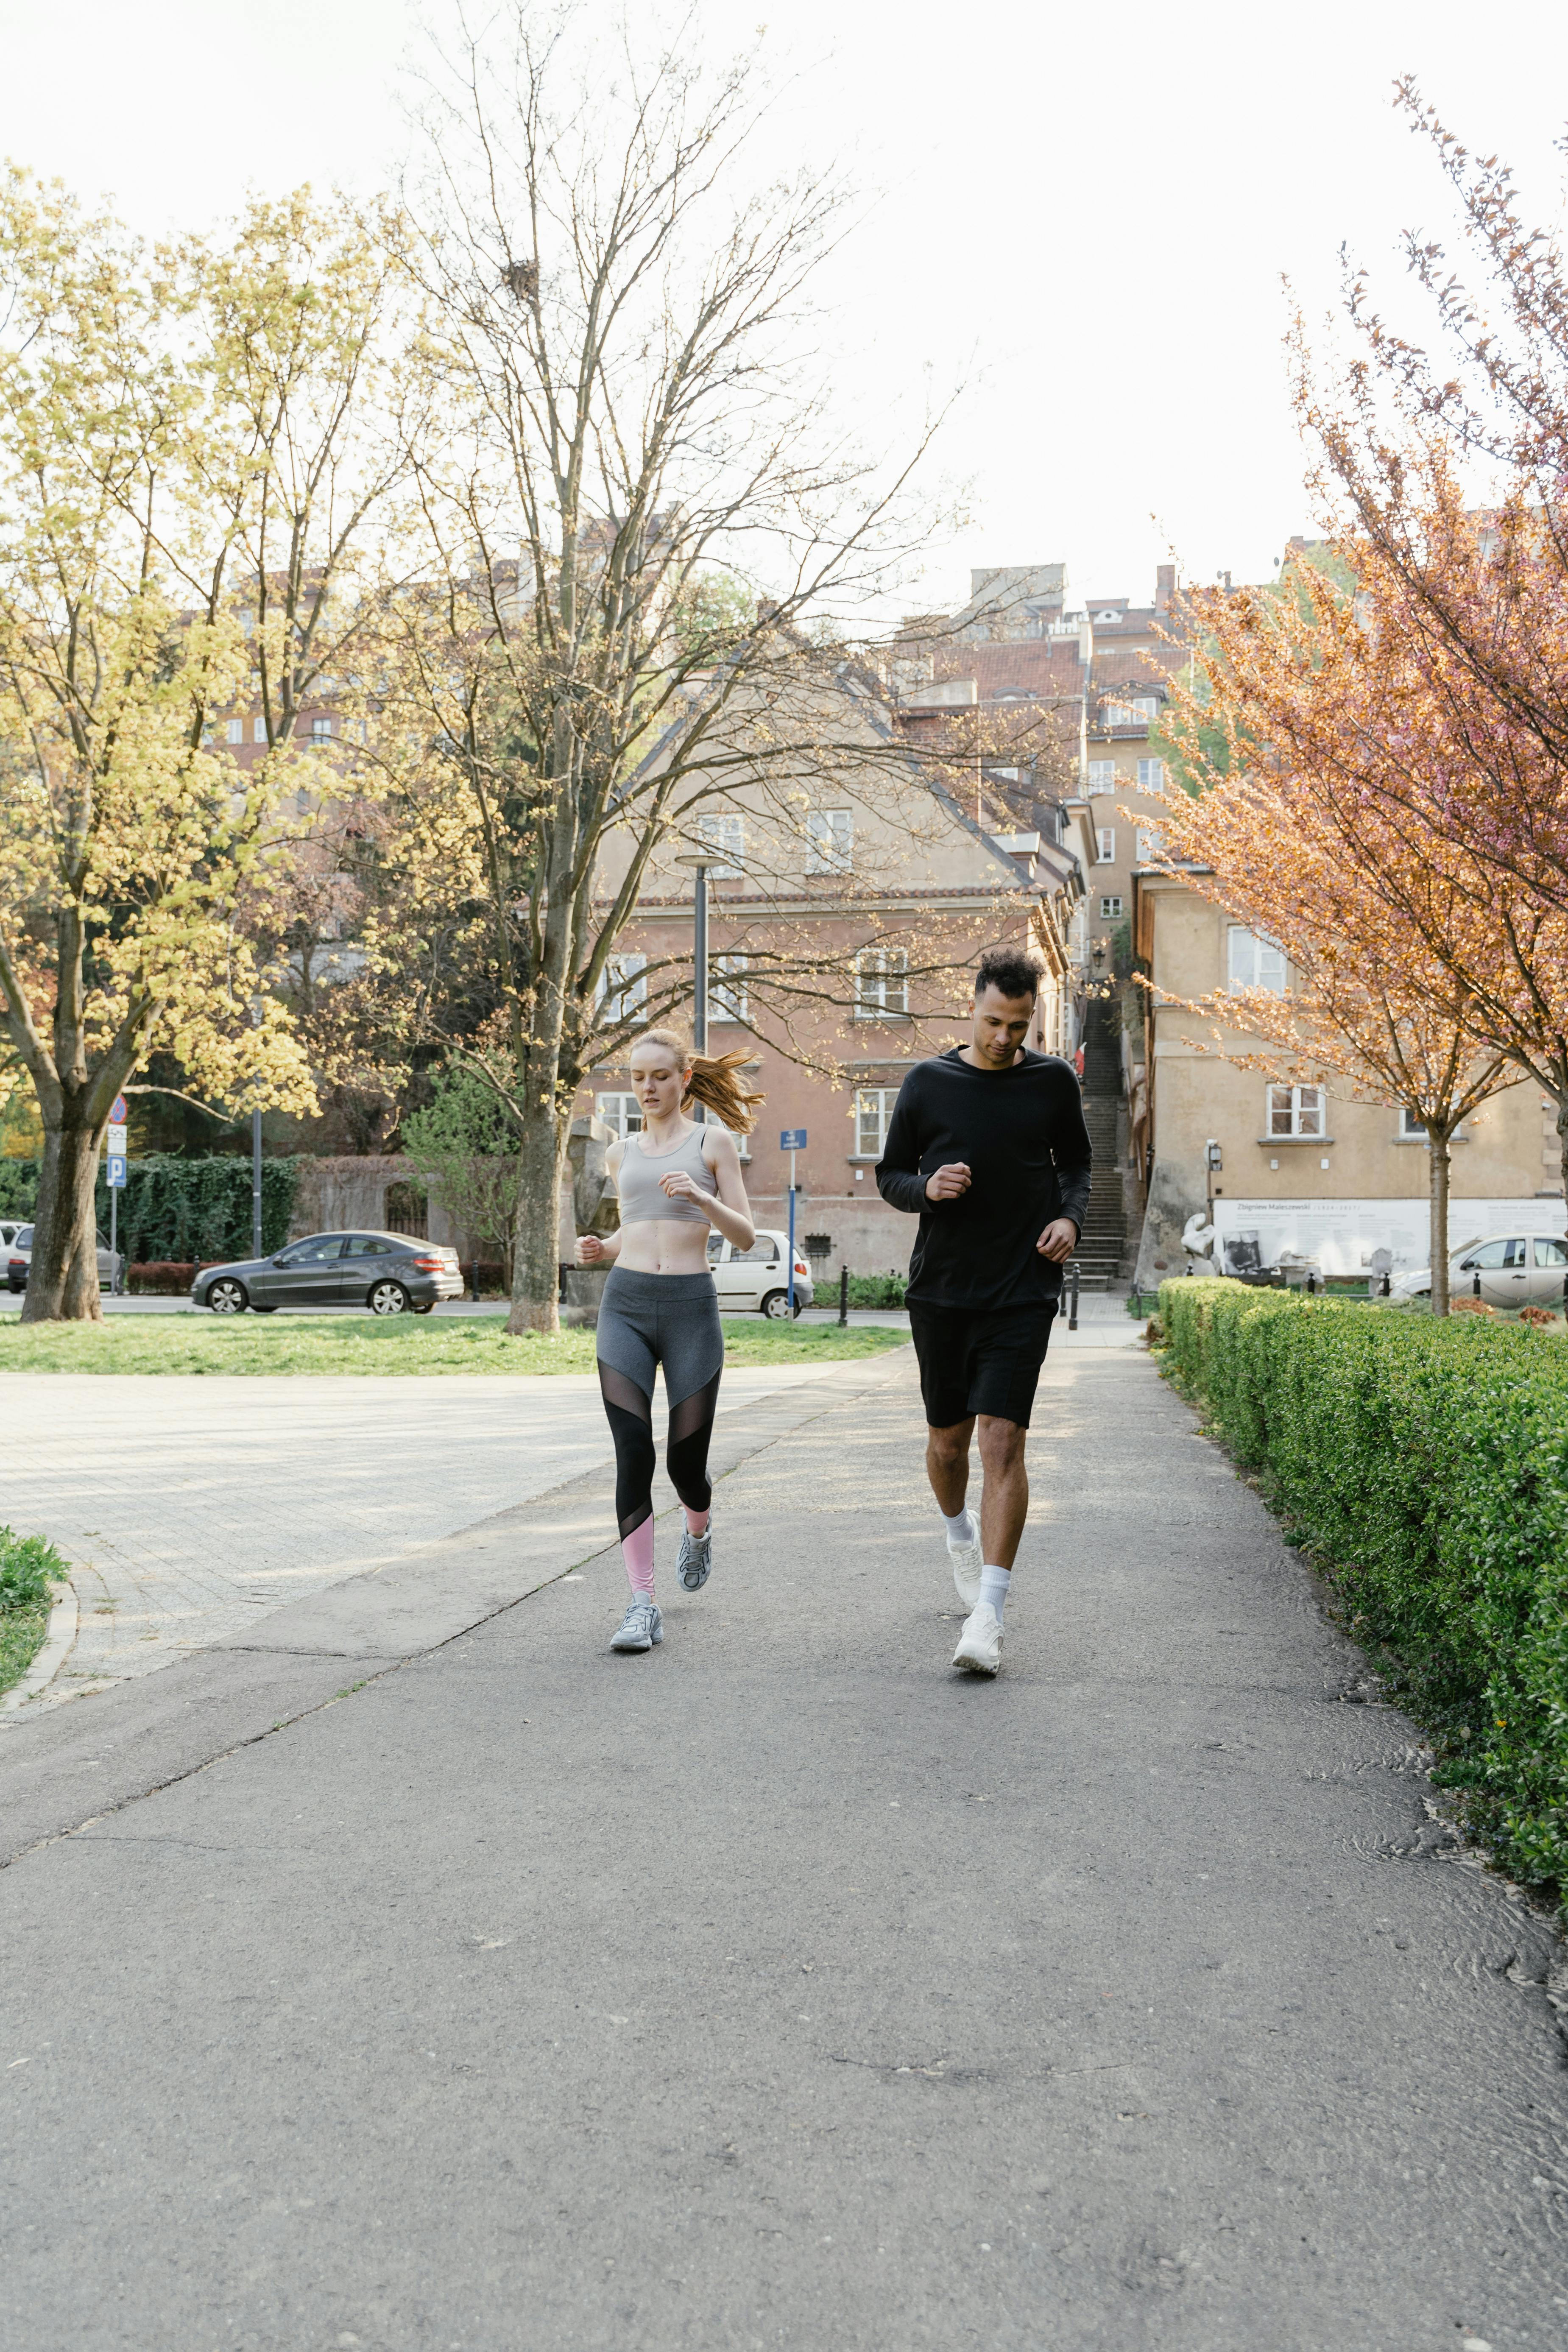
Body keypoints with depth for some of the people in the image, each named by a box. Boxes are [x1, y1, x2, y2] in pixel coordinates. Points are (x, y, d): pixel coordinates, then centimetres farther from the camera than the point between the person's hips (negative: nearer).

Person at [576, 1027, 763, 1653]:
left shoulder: (713, 1143, 5)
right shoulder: (621, 1154, 15)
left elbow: (745, 1236, 1)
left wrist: (701, 1198, -16)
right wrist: (602, 1251, 7)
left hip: (691, 1307, -2)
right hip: (625, 1304, 2)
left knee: (687, 1461, 3)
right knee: (633, 1455, -9)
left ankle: (699, 1530, 39)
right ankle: (642, 1604, -5)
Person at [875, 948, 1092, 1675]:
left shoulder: (1053, 1082, 3)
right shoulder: (927, 1083, 1)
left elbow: (1076, 1165, 16)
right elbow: (890, 1175, 8)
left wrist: (1069, 1217, -4)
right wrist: (927, 1188, -14)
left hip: (1022, 1293, -1)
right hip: (940, 1289, 2)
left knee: (1002, 1438, -12)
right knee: (947, 1438, 12)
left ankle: (988, 1615, -11)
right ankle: (959, 1532, 45)